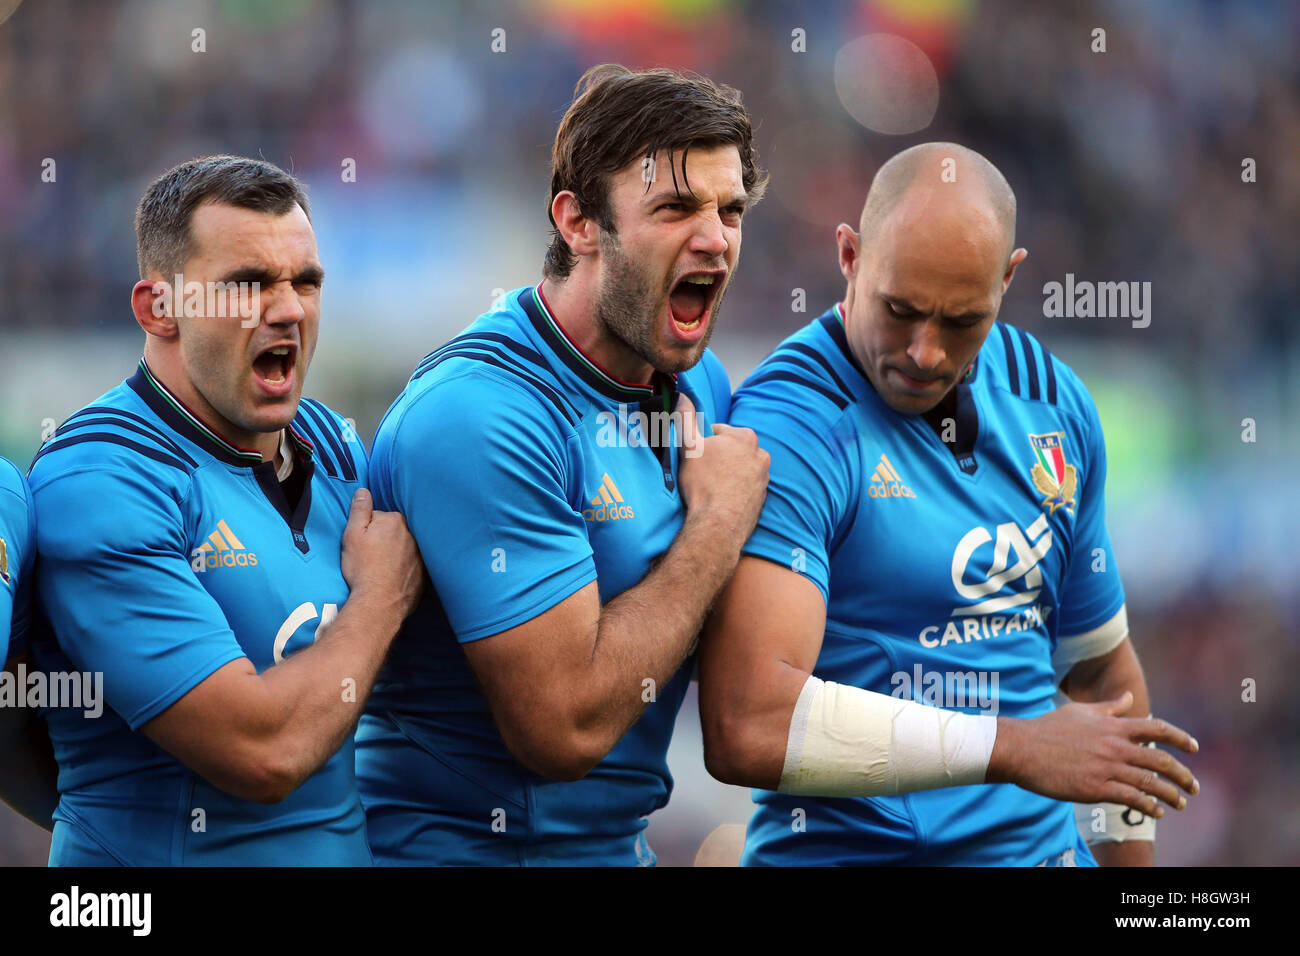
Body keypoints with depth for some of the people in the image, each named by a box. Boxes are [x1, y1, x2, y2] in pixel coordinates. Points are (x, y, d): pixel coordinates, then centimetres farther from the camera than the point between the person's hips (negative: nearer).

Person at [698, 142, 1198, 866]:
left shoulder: (1053, 401, 6)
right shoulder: (786, 426, -18)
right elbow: (746, 728, -30)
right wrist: (1017, 749, -26)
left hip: (1044, 843, 6)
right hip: (849, 849, -6)